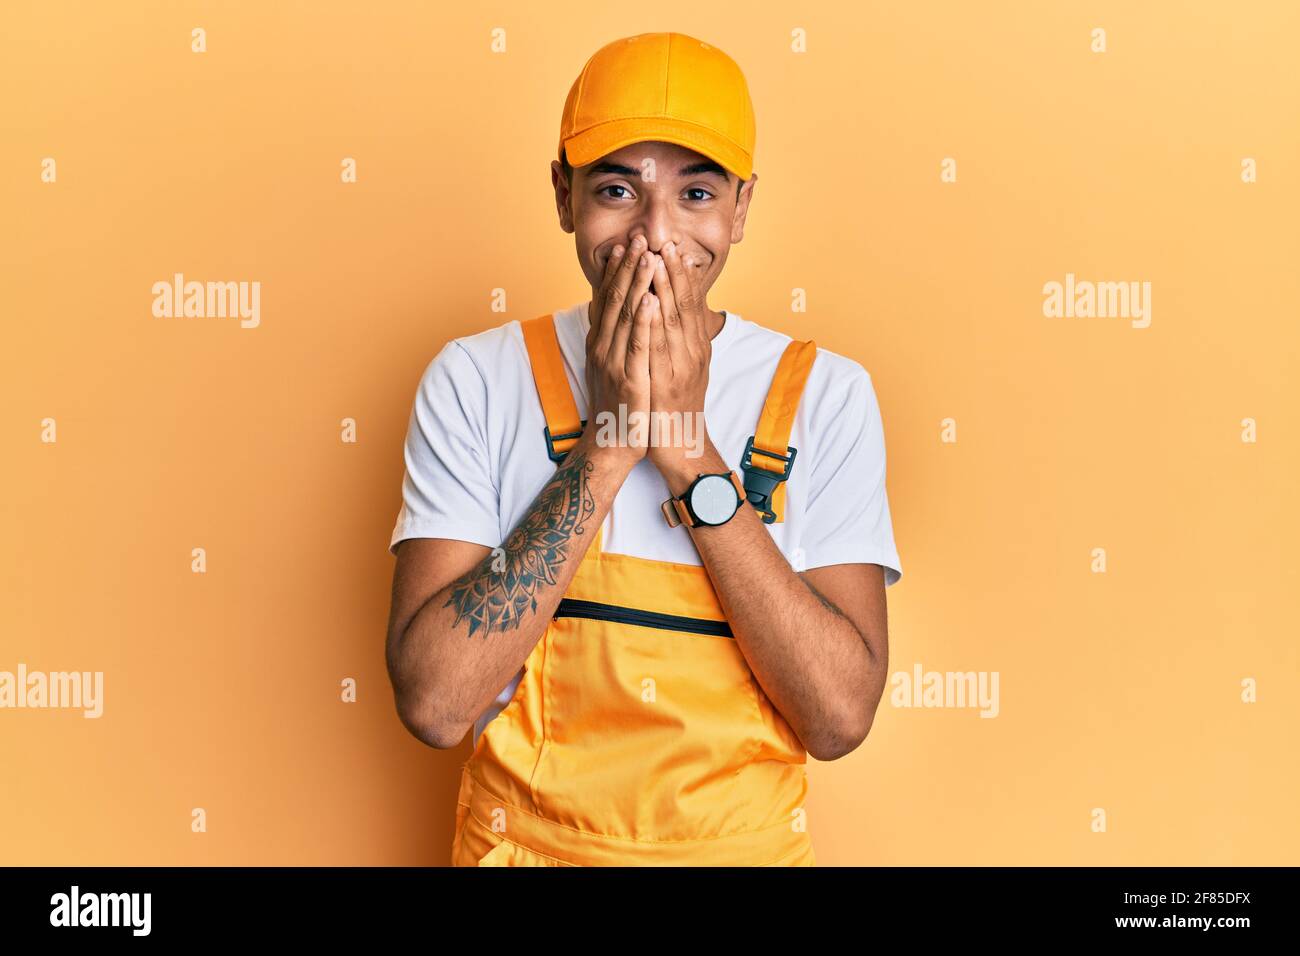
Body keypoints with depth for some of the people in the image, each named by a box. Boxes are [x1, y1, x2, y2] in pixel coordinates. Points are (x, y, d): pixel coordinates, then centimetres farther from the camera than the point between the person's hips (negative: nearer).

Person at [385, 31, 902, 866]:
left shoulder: (826, 395, -9)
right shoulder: (475, 380, -10)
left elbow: (839, 717, -17)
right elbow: (432, 703, -19)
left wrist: (689, 449, -22)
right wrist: (607, 442, -23)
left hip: (749, 844, 1)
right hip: (526, 840, 0)